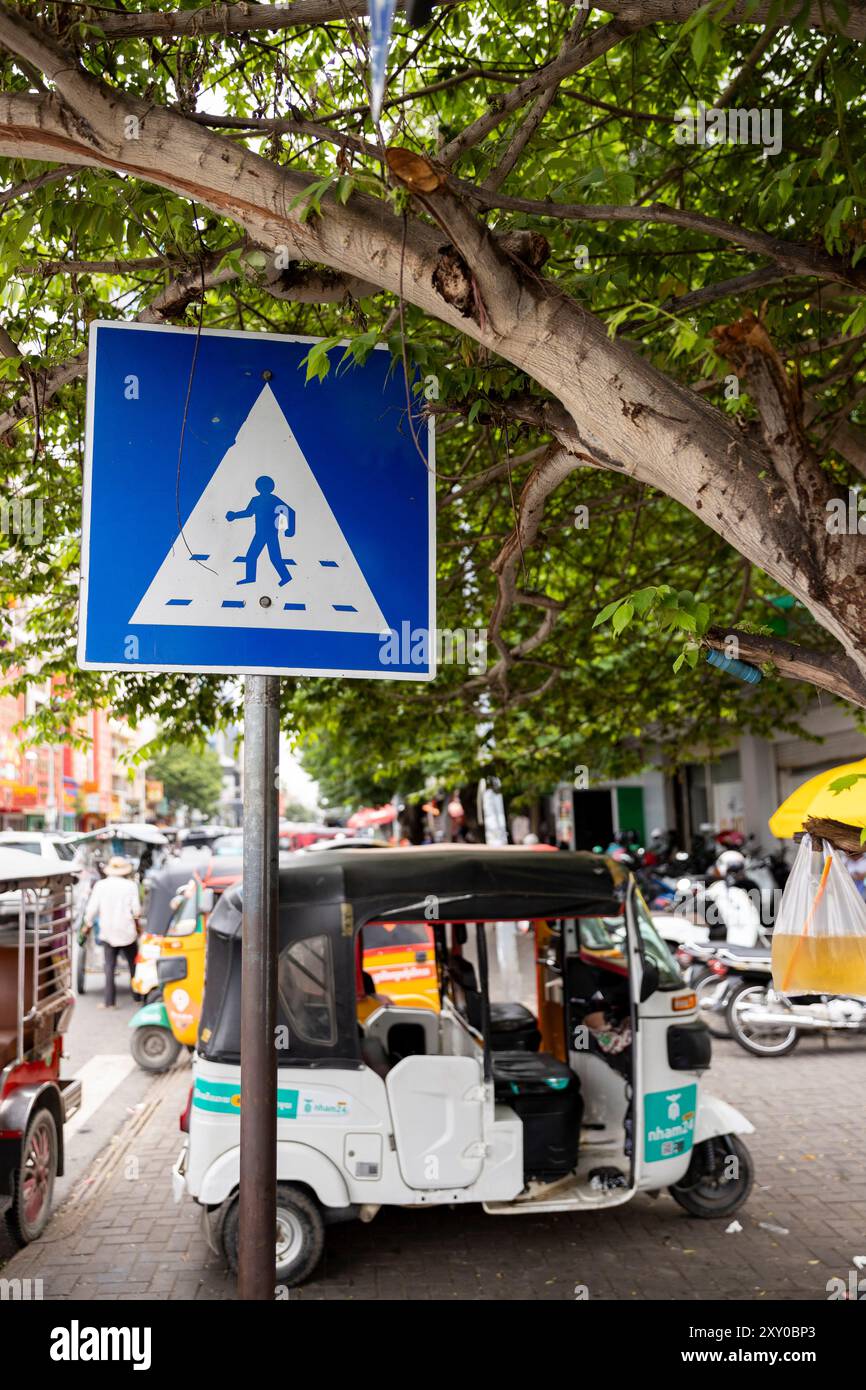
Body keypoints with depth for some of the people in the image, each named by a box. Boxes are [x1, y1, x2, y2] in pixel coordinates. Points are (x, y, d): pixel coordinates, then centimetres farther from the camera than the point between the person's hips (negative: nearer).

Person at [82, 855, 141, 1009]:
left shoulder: (100, 885, -2)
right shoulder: (130, 885, -5)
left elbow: (92, 908, -2)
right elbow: (137, 910, -5)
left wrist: (88, 924, 15)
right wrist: (136, 921, 17)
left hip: (108, 932, 1)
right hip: (128, 932, -1)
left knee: (109, 966, 5)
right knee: (133, 964, 12)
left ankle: (109, 1001, 2)